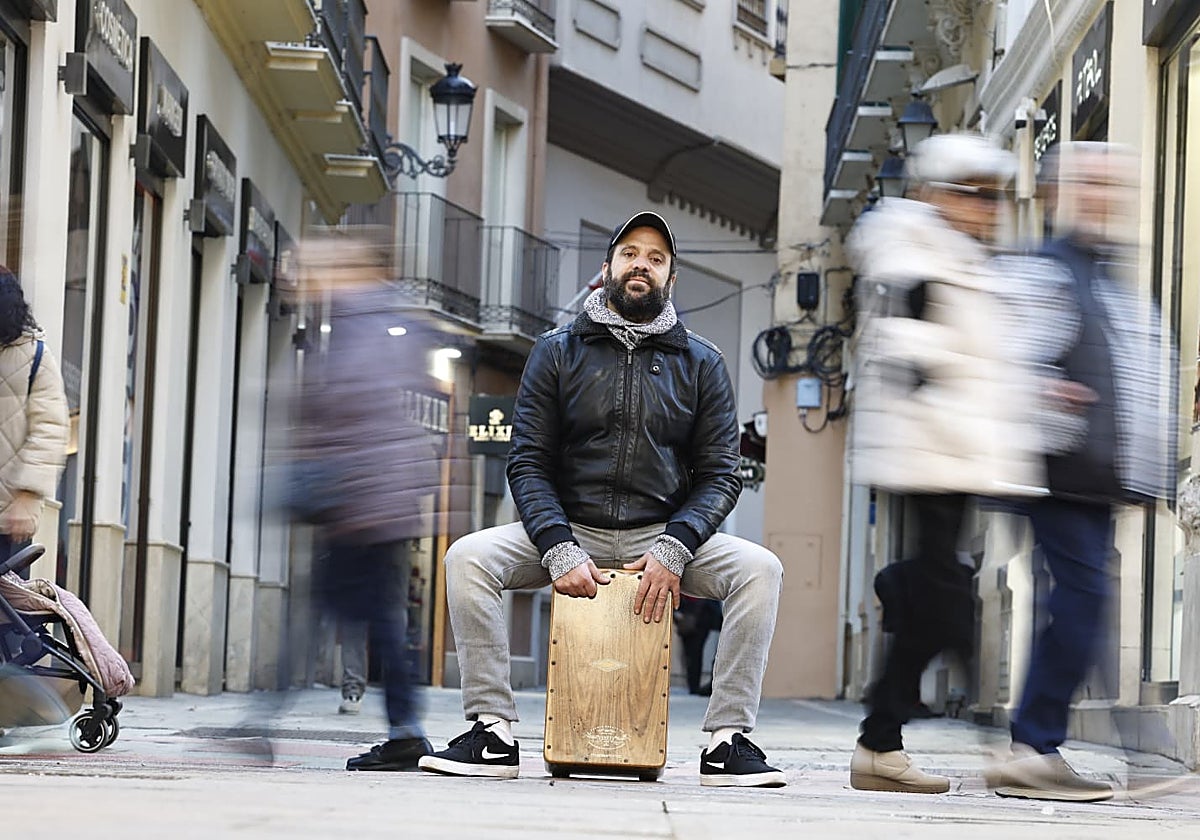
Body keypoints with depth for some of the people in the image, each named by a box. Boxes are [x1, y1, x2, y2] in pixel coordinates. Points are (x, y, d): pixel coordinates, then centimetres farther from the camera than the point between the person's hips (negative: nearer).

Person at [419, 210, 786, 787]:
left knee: (759, 568, -26)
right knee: (467, 557, -26)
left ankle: (728, 739, -22)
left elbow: (720, 475, 3)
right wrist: (560, 550, -17)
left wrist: (672, 550, -16)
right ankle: (492, 731, -21)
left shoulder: (701, 363, 8)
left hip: (664, 539, 0)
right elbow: (528, 463, 0)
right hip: (568, 533, 0)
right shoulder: (557, 352, 7)